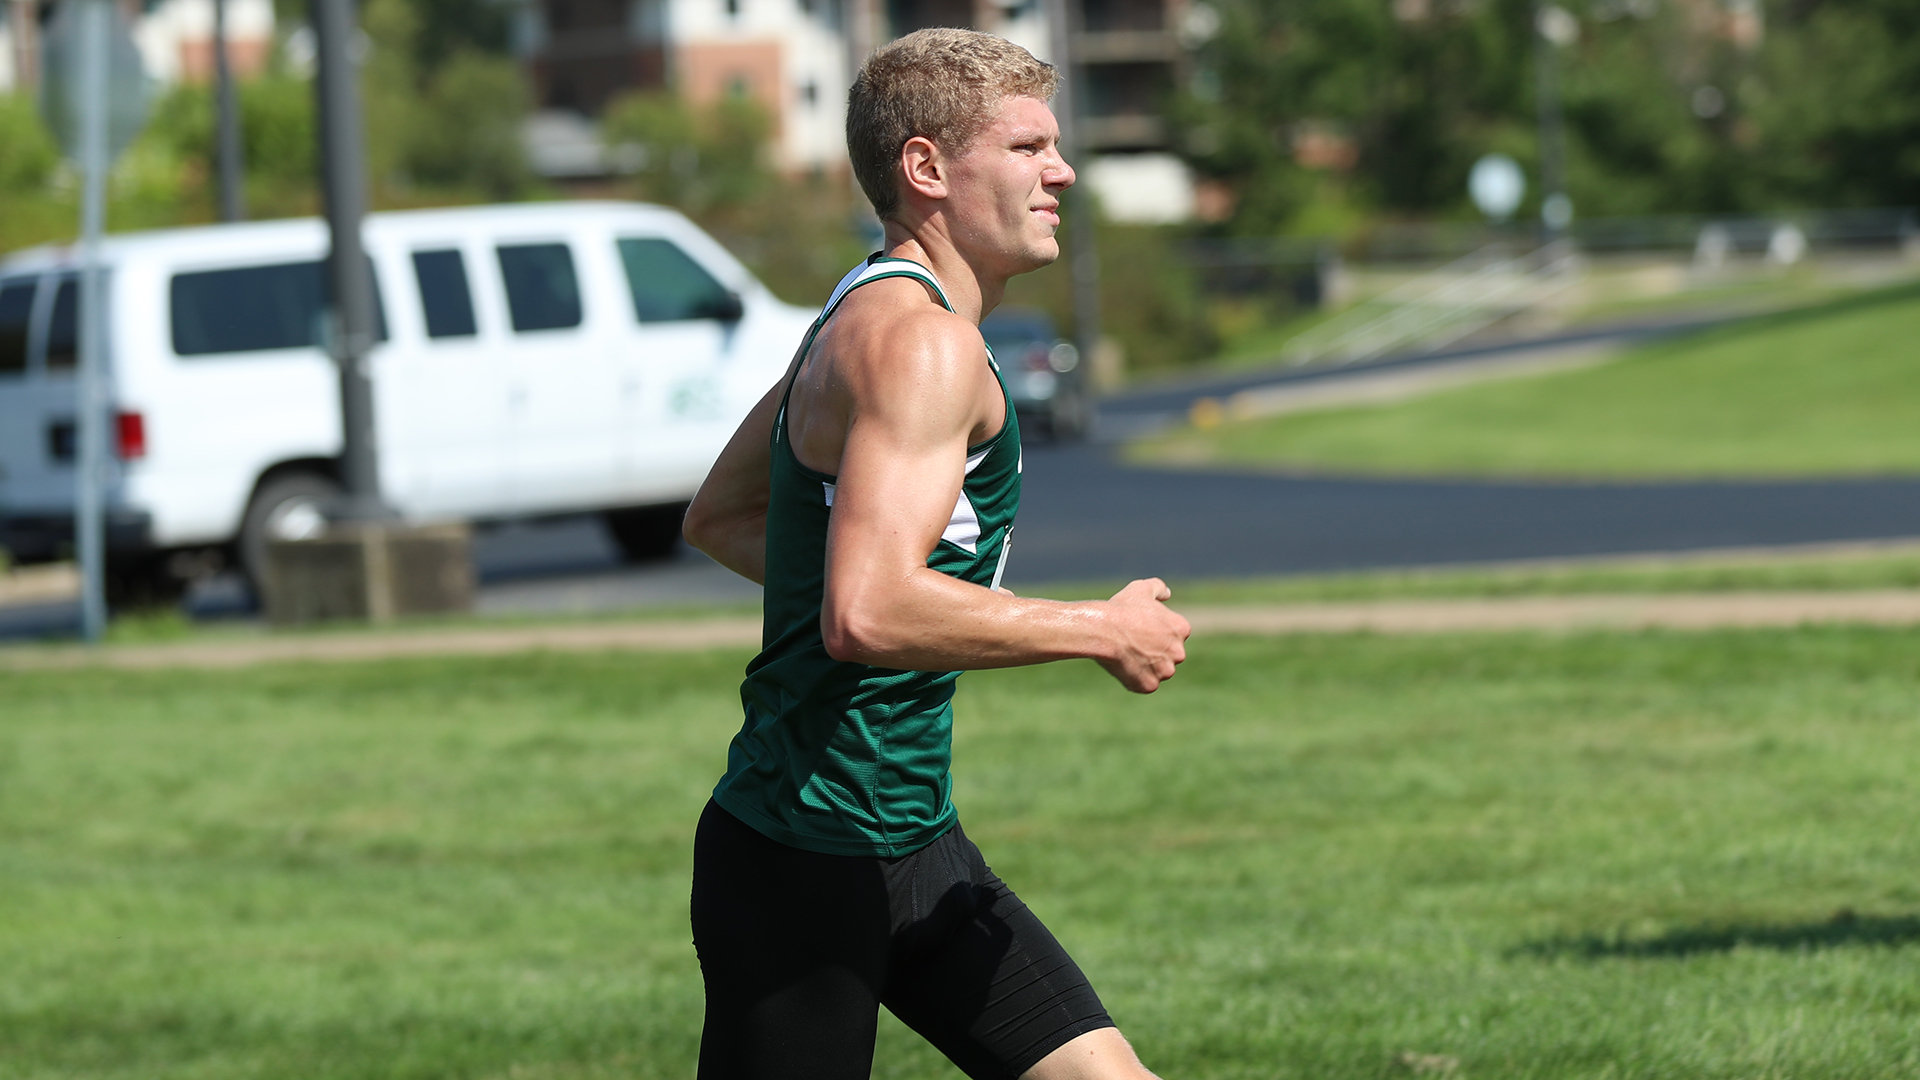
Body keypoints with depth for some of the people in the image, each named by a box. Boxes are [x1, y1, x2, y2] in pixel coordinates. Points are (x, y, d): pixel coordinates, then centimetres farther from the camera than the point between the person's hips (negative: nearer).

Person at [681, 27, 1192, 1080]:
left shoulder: (865, 321, 14)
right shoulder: (922, 343, -19)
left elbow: (719, 517, 27)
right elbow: (868, 616, -32)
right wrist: (1101, 632, -20)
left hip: (911, 845, 10)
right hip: (806, 863, -10)